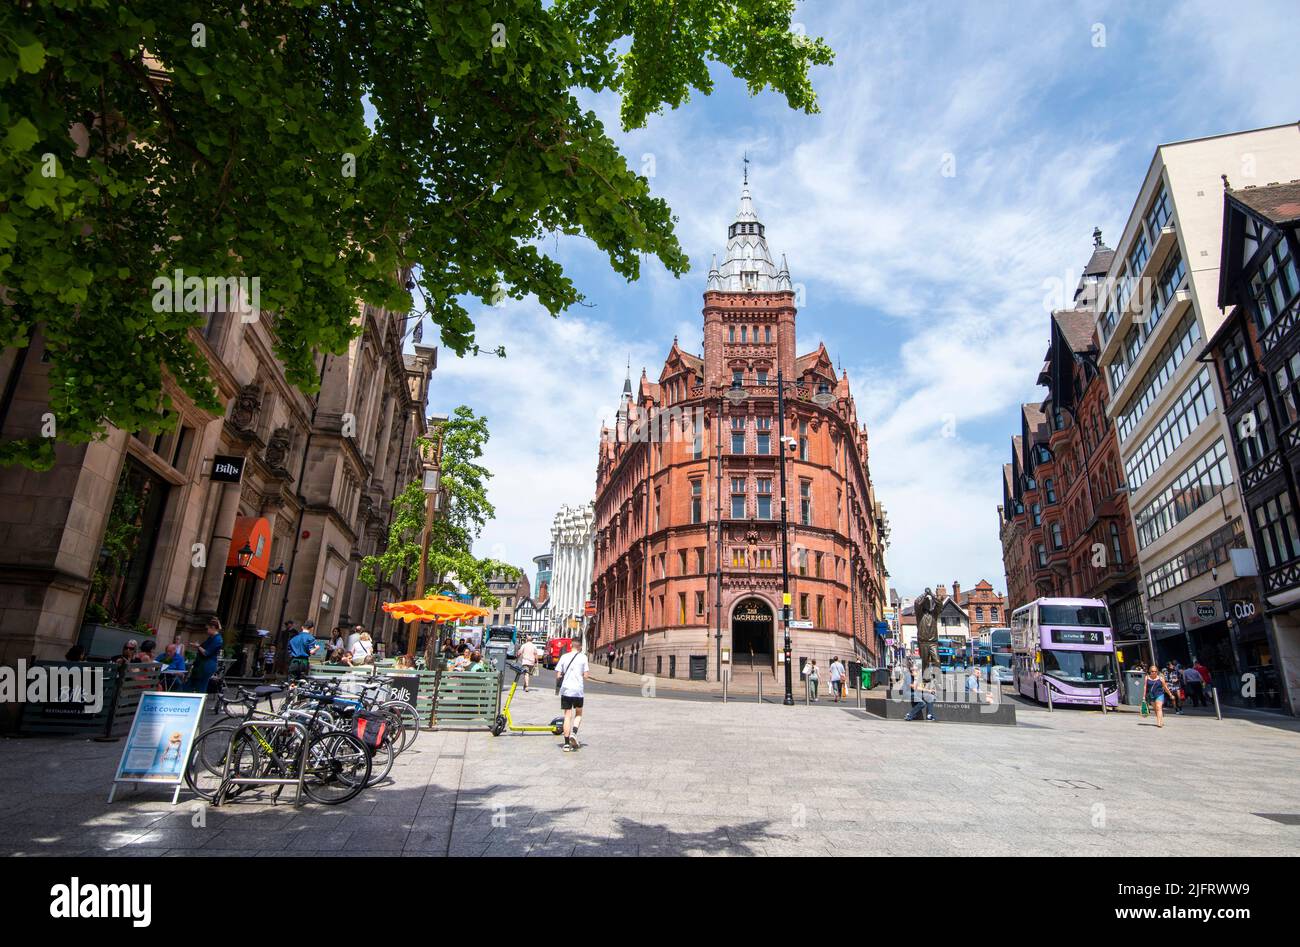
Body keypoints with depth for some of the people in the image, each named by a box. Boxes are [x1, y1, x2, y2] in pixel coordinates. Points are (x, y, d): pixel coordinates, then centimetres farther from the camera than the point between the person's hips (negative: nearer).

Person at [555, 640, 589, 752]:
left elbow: (558, 675, 1)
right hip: (578, 690, -1)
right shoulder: (583, 657, -1)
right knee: (578, 714, 17)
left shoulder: (564, 657, 3)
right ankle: (574, 733, -7)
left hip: (565, 690, 1)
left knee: (567, 716, 6)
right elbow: (585, 675, -4)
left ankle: (567, 744, 3)